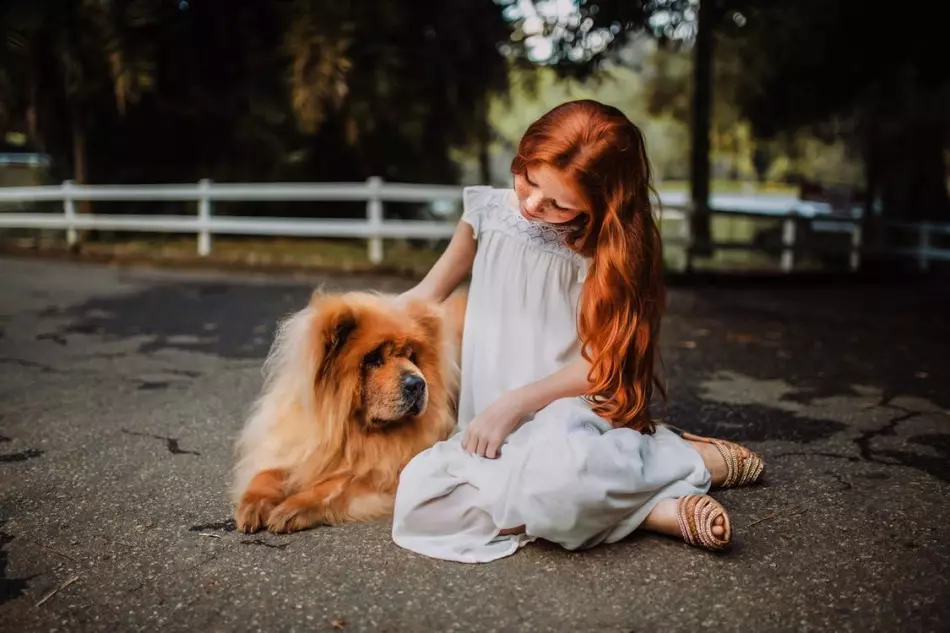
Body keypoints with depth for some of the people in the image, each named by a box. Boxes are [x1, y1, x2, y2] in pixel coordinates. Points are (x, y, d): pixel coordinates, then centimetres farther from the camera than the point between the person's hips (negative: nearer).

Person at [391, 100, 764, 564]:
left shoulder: (606, 249, -5)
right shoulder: (487, 211, 4)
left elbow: (602, 361, -9)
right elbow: (429, 293, 17)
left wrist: (515, 404, -17)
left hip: (566, 411, -5)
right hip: (485, 425, 5)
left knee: (558, 469, -43)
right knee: (419, 498, -30)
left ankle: (688, 456, -11)